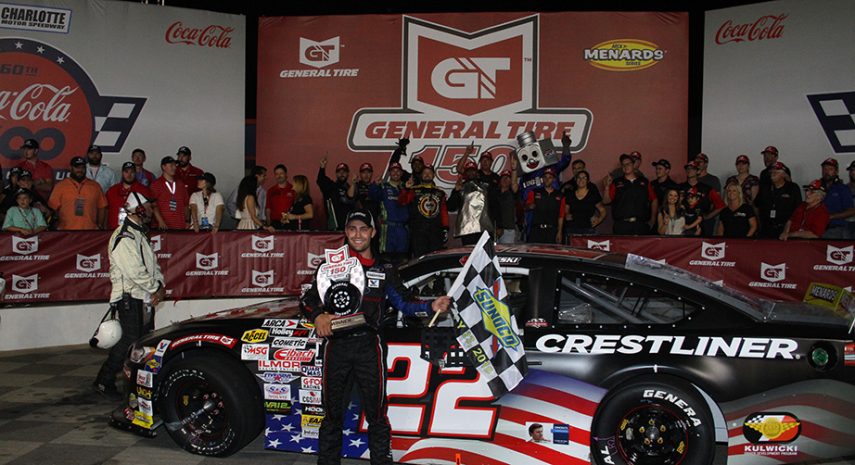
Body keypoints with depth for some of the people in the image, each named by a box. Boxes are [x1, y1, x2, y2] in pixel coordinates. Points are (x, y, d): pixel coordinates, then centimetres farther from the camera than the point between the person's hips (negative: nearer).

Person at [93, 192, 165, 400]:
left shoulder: (140, 234, 16)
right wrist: (156, 288, -11)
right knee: (128, 341, -9)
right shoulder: (123, 237, -16)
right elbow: (135, 271, -22)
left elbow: (152, 264, 16)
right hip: (130, 298, -10)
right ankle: (104, 382, 1)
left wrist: (161, 286, -1)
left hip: (146, 298, 10)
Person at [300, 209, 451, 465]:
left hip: (369, 347, 0)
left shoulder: (384, 270, 14)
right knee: (333, 412, 8)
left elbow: (403, 303, 10)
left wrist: (431, 306, -7)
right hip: (337, 345, 1)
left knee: (376, 411, 1)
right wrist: (318, 316, -11)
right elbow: (308, 299, 10)